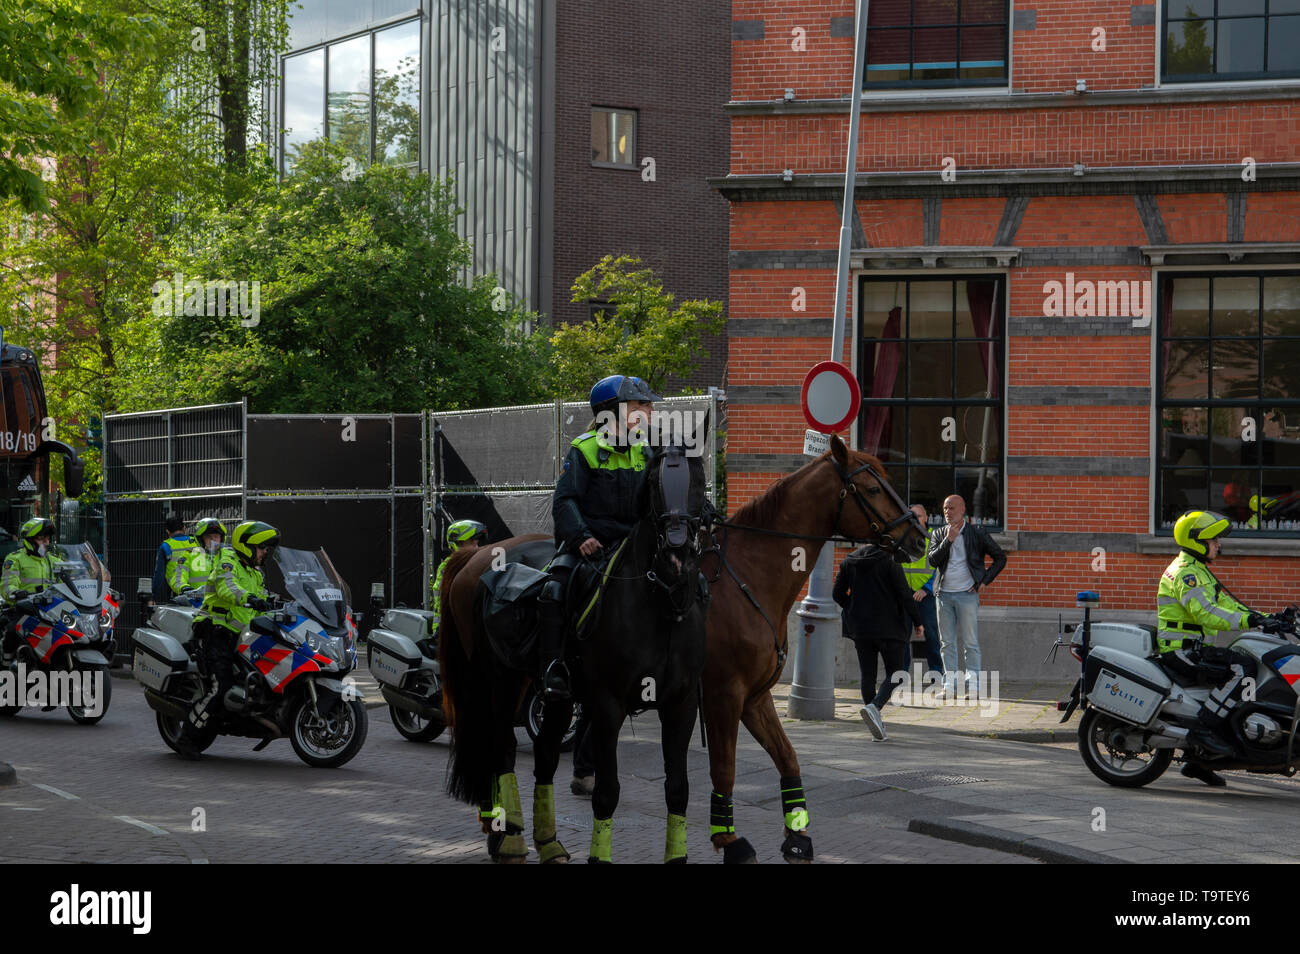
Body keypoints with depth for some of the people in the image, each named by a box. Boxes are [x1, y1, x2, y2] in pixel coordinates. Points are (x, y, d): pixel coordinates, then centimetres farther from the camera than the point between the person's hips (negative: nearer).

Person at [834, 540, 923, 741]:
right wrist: (918, 621, -1)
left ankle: (876, 723, 8)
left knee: (868, 675, 11)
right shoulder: (889, 561, -10)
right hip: (888, 628, -4)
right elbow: (904, 594, -12)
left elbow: (837, 595, 7)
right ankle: (874, 707, -21)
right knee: (895, 673, 4)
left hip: (860, 628, 4)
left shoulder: (849, 562, 4)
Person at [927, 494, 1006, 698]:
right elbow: (932, 559, -5)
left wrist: (984, 581, -2)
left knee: (970, 643, -3)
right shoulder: (939, 534, 10)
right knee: (947, 643, 4)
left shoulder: (977, 534, 1)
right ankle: (950, 685, 8)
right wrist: (949, 539, -13)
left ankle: (973, 685, 0)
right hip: (944, 594, 3)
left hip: (967, 594, -3)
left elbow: (1000, 558, 6)